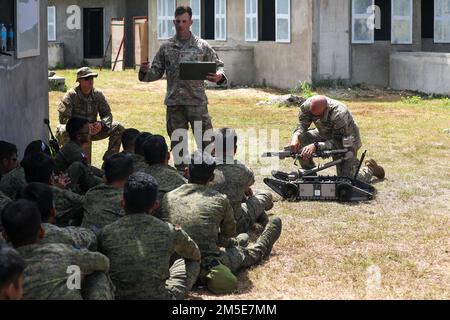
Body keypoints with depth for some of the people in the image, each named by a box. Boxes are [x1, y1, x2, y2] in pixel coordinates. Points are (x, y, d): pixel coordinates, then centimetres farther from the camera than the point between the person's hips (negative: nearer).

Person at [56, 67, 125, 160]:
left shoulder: (98, 94, 0)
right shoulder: (71, 95, -14)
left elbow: (107, 114, 4)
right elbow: (63, 119, -20)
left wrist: (101, 124, -20)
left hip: (92, 130, 5)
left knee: (118, 128, -9)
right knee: (64, 131, -40)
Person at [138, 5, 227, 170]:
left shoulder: (202, 46, 2)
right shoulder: (166, 48, 8)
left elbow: (218, 66, 5)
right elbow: (157, 72, 12)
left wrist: (219, 76, -17)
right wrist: (145, 72, -10)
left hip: (197, 101, -2)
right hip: (174, 103, 2)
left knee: (205, 141, -4)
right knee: (177, 142, 9)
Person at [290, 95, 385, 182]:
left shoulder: (339, 114, -39)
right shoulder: (307, 106, -24)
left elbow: (337, 142, -36)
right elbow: (302, 126, -19)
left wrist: (316, 146, -50)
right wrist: (295, 137, -42)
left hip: (346, 141, -6)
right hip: (325, 135, 6)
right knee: (300, 138, -21)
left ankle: (370, 169, 17)